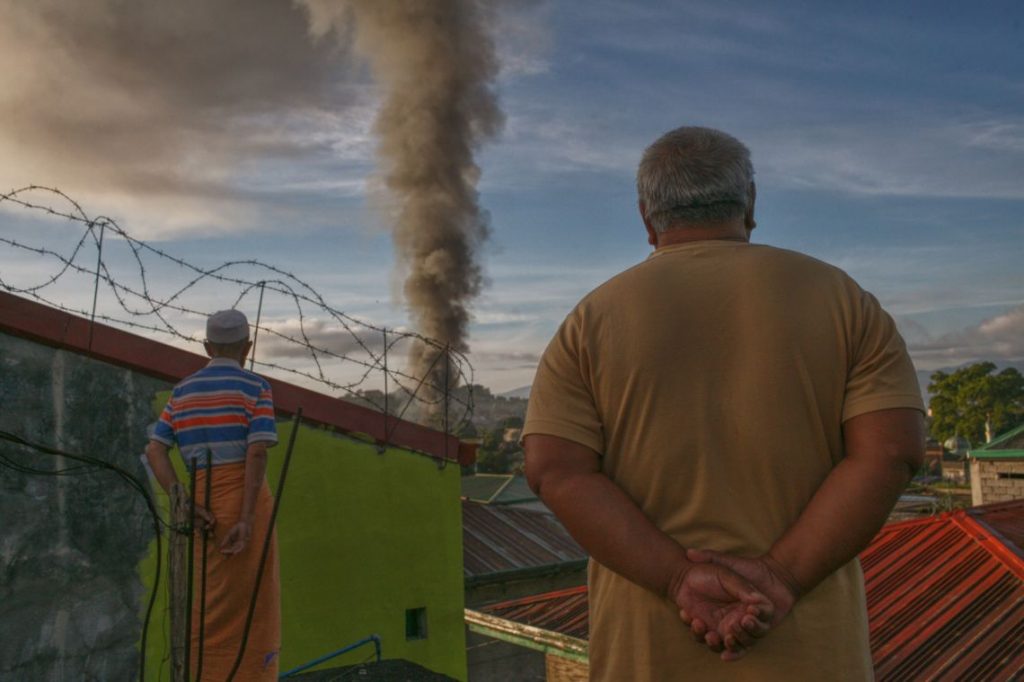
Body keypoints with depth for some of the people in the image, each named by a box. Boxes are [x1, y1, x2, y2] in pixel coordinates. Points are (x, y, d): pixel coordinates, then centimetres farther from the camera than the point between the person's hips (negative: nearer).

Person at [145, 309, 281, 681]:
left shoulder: (182, 392, 11)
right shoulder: (256, 388, -5)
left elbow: (154, 452, 2)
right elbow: (257, 453, -16)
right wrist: (247, 520, -18)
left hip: (205, 503, 5)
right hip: (244, 501, -5)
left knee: (214, 602, 16)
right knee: (252, 606, 4)